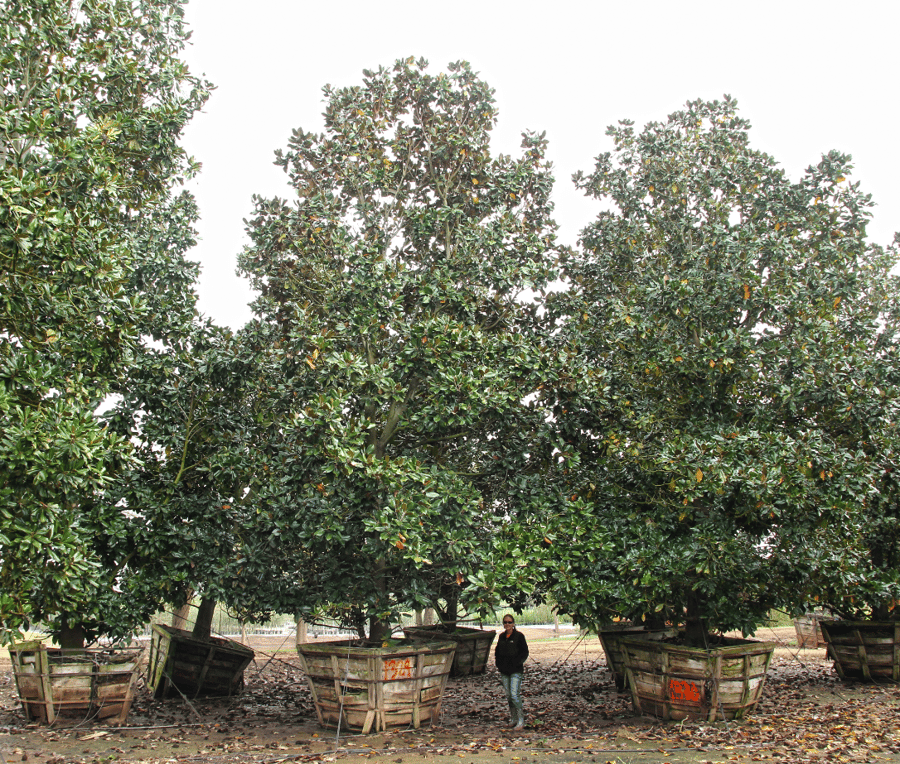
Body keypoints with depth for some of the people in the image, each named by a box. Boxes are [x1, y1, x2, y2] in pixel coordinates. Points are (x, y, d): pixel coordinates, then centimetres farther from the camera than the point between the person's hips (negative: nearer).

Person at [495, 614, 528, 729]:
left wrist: (517, 662, -14)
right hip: (504, 670, 5)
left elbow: (525, 652, -3)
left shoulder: (519, 636, -5)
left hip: (516, 671, -5)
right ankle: (513, 718, 22)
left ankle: (521, 720, -2)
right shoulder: (501, 636, 10)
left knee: (514, 695, -13)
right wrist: (498, 663, 6)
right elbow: (497, 651, 20)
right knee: (508, 695, 10)